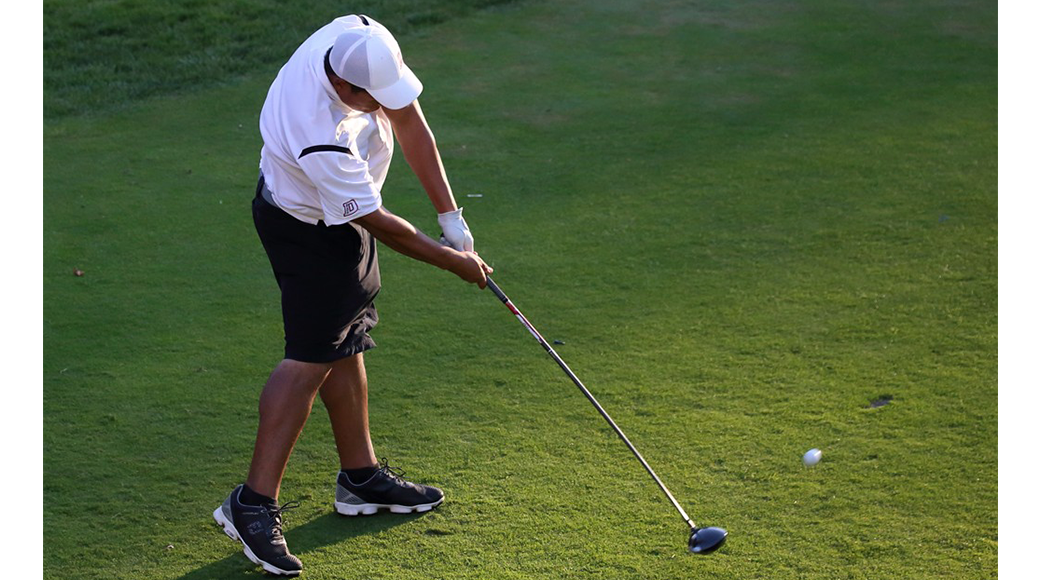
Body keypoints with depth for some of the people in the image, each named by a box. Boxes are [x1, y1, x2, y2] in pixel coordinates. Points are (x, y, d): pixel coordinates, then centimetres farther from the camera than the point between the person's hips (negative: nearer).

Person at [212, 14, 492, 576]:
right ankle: (254, 503, -4)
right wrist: (451, 260, -11)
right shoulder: (320, 140, -40)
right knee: (312, 356, -9)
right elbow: (377, 224, -26)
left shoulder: (362, 38, -20)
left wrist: (450, 215, -7)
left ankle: (361, 476, 27)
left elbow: (408, 119, -7)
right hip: (310, 229, -9)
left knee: (346, 340, 15)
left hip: (342, 212, 9)